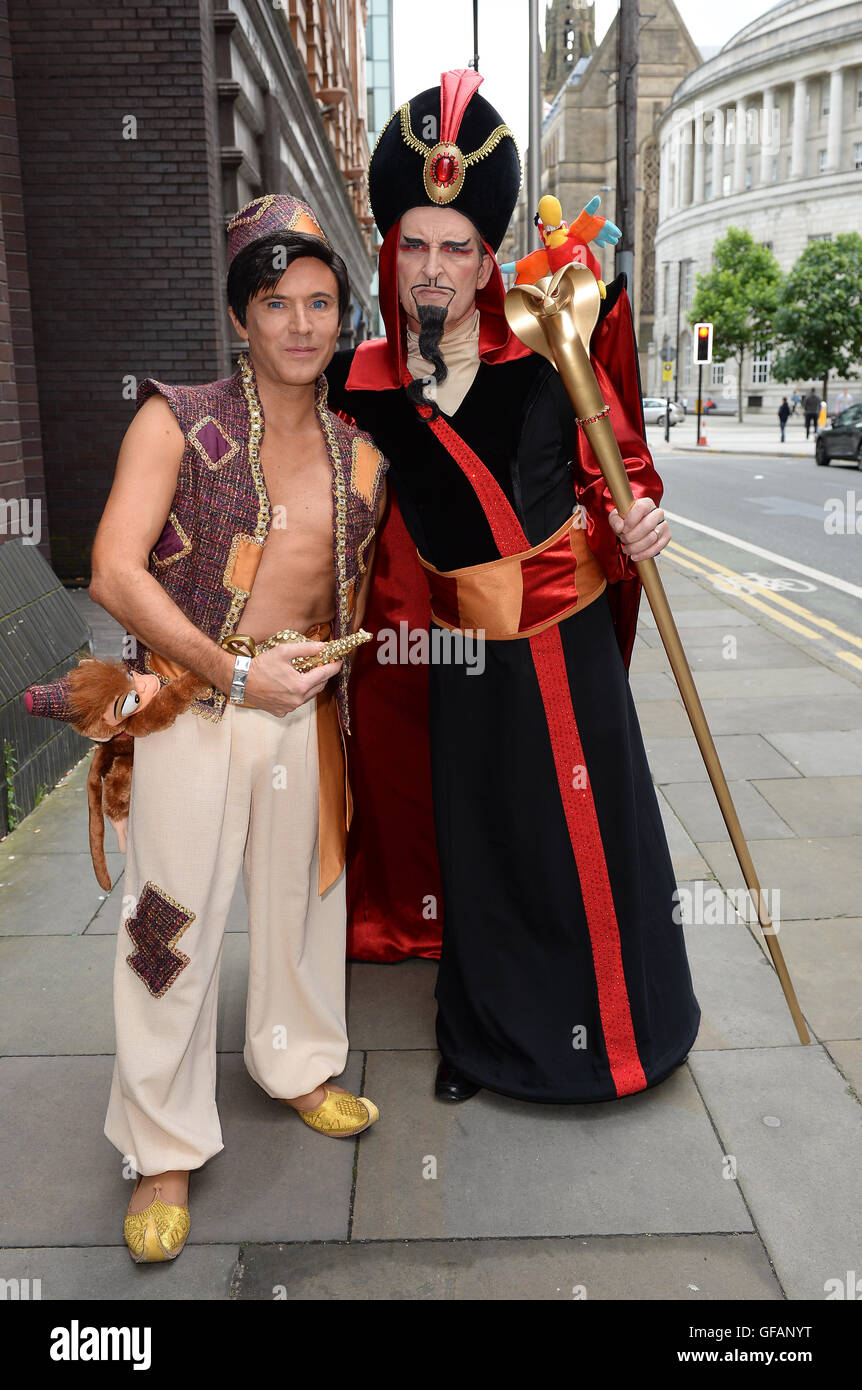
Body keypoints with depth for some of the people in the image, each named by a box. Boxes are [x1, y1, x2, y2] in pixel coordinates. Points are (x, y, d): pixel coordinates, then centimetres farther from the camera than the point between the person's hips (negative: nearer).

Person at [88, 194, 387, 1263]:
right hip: (193, 703, -4)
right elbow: (116, 575, -15)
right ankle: (164, 1149, 20)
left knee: (302, 898, 17)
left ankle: (296, 1065, 42)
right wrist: (237, 670, -16)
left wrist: (335, 663, 7)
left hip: (307, 708, 5)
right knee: (173, 923, 1)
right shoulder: (177, 421, -6)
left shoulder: (361, 452, 7)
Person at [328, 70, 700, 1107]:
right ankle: (483, 1034, 34)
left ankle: (611, 1021, 33)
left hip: (569, 633, -1)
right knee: (478, 841, 12)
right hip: (461, 649, 1)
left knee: (588, 829, 8)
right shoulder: (363, 379, -3)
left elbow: (615, 465, 3)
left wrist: (632, 518, -17)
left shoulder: (547, 353, -7)